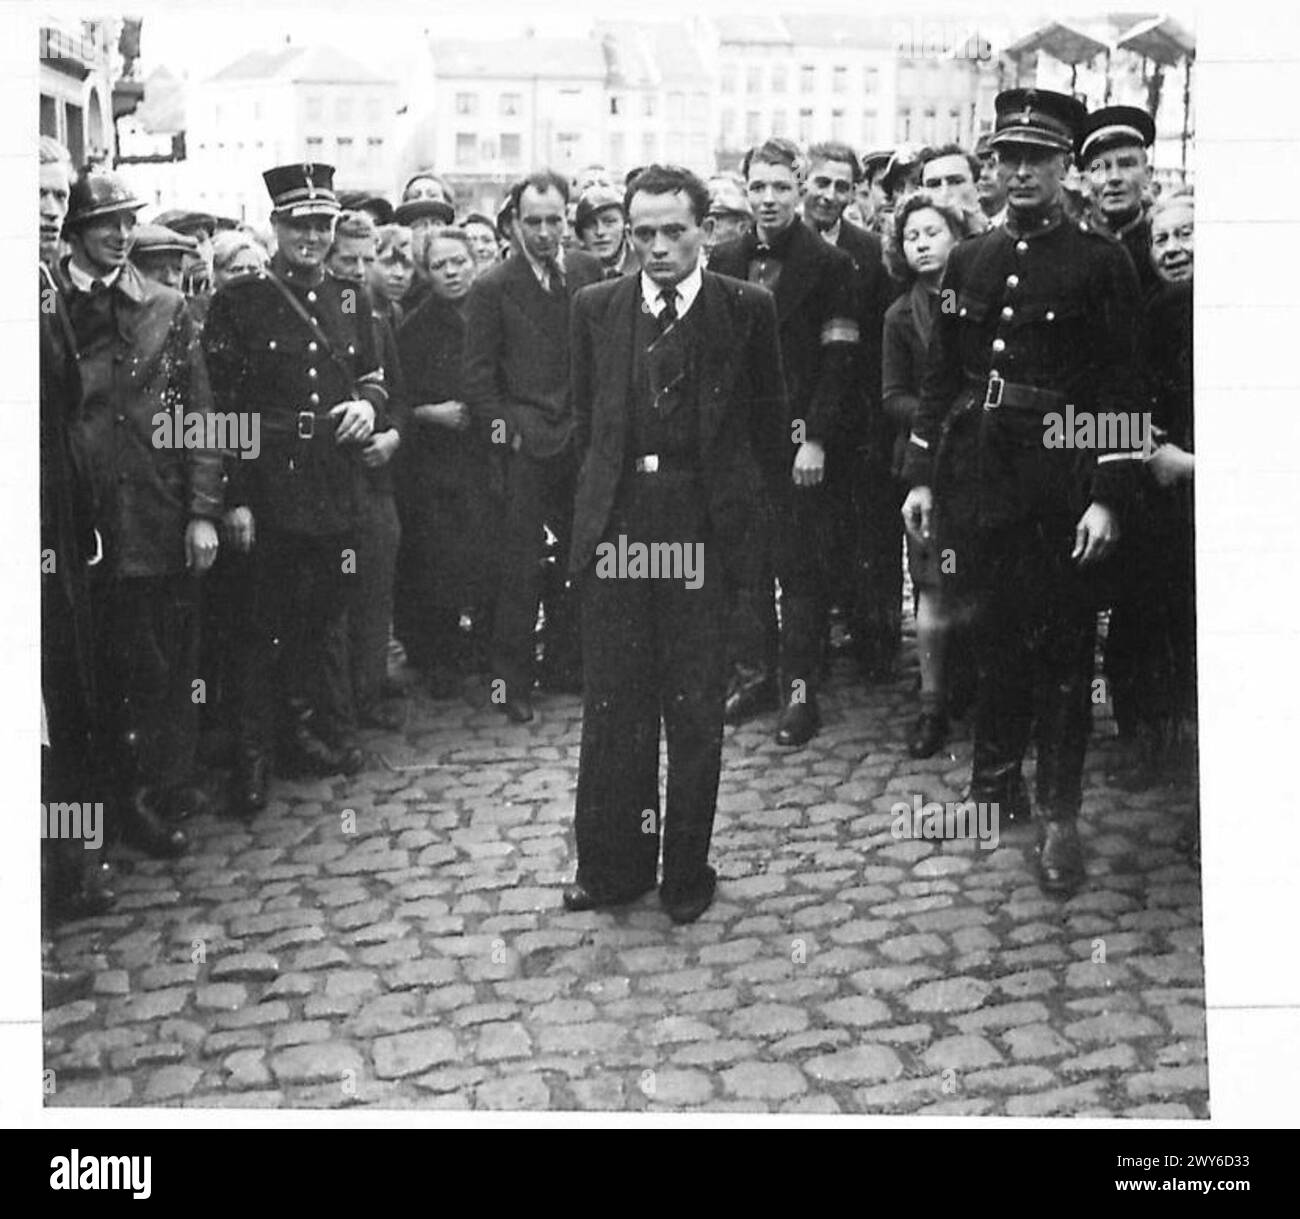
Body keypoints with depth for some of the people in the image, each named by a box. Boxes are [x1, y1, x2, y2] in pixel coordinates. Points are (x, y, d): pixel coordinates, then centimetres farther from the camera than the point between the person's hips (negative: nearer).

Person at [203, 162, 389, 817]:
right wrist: (234, 499, -11)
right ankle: (255, 755, 12)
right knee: (265, 625, 2)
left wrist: (368, 404, -2)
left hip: (338, 491, 4)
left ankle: (304, 733, 28)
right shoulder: (238, 302, -3)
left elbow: (373, 376, 23)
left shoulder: (349, 301, 12)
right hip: (269, 488, -4)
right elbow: (220, 405, -6)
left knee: (320, 619, 13)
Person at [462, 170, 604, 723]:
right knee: (520, 568, -1)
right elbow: (478, 375, -3)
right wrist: (504, 429, -7)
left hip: (583, 441, 4)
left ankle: (564, 663, 24)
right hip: (527, 447, -4)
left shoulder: (588, 271, 7)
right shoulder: (492, 289, -4)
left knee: (578, 558, 10)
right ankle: (511, 678, 8)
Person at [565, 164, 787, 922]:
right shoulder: (597, 307, 7)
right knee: (614, 704, 8)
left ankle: (687, 871, 18)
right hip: (617, 522, 2)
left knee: (696, 709, 5)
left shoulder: (747, 309, 0)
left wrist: (749, 508, 2)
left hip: (703, 524, -2)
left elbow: (768, 419, 4)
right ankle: (613, 865, 20)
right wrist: (607, 492, 11)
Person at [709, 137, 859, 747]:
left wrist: (816, 440, -14)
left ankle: (801, 690, 6)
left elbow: (838, 361, -7)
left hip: (797, 440, -4)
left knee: (799, 568, 0)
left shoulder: (829, 264, -3)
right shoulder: (724, 261, 11)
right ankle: (753, 674, 20)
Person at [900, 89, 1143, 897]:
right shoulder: (969, 261, 10)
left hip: (1061, 485, -4)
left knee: (1062, 648, 1)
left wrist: (1106, 498, -13)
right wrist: (920, 475, 8)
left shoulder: (1102, 263, -4)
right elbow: (941, 376, 13)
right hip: (981, 479, 4)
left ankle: (1060, 815, 9)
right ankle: (996, 787, 28)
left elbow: (1122, 388, -7)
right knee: (996, 636, 14)